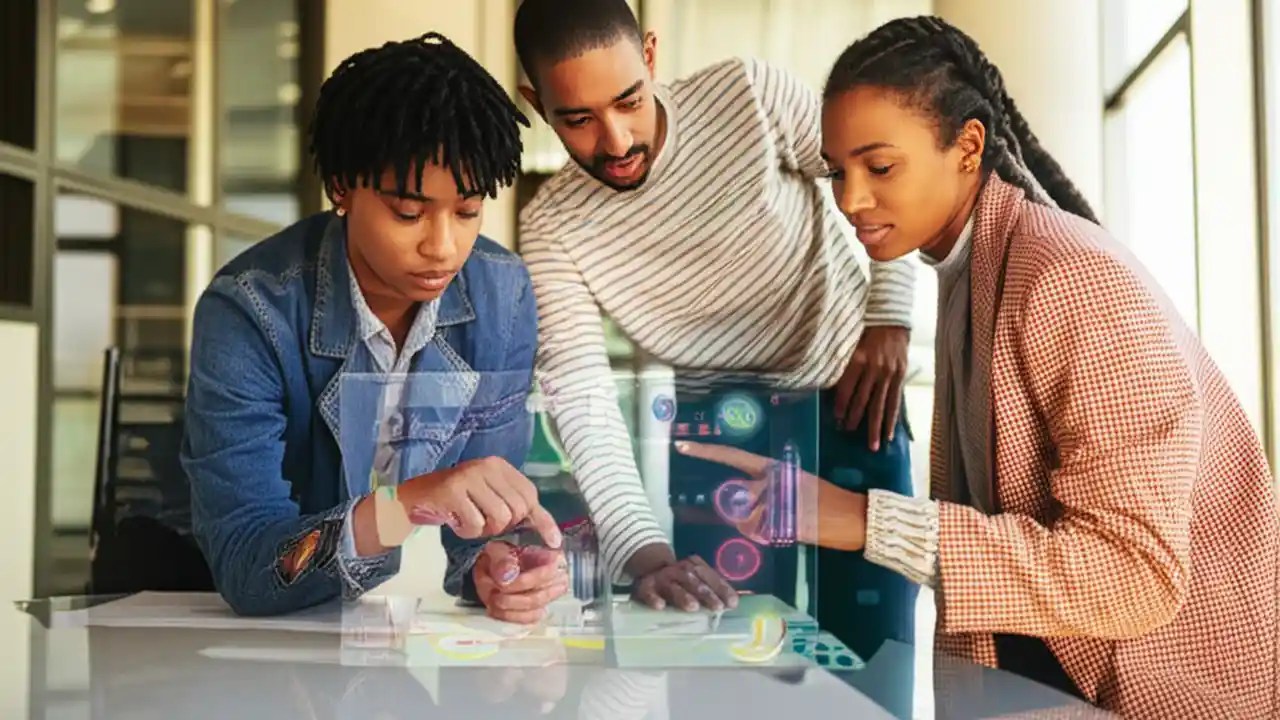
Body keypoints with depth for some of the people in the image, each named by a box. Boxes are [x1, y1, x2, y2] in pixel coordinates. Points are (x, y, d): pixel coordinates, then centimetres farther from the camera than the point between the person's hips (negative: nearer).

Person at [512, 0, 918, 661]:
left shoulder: (749, 94, -18)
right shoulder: (551, 229, -15)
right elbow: (583, 399, -26)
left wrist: (889, 317, -12)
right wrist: (644, 552, -40)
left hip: (847, 398, -1)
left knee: (868, 654, -1)